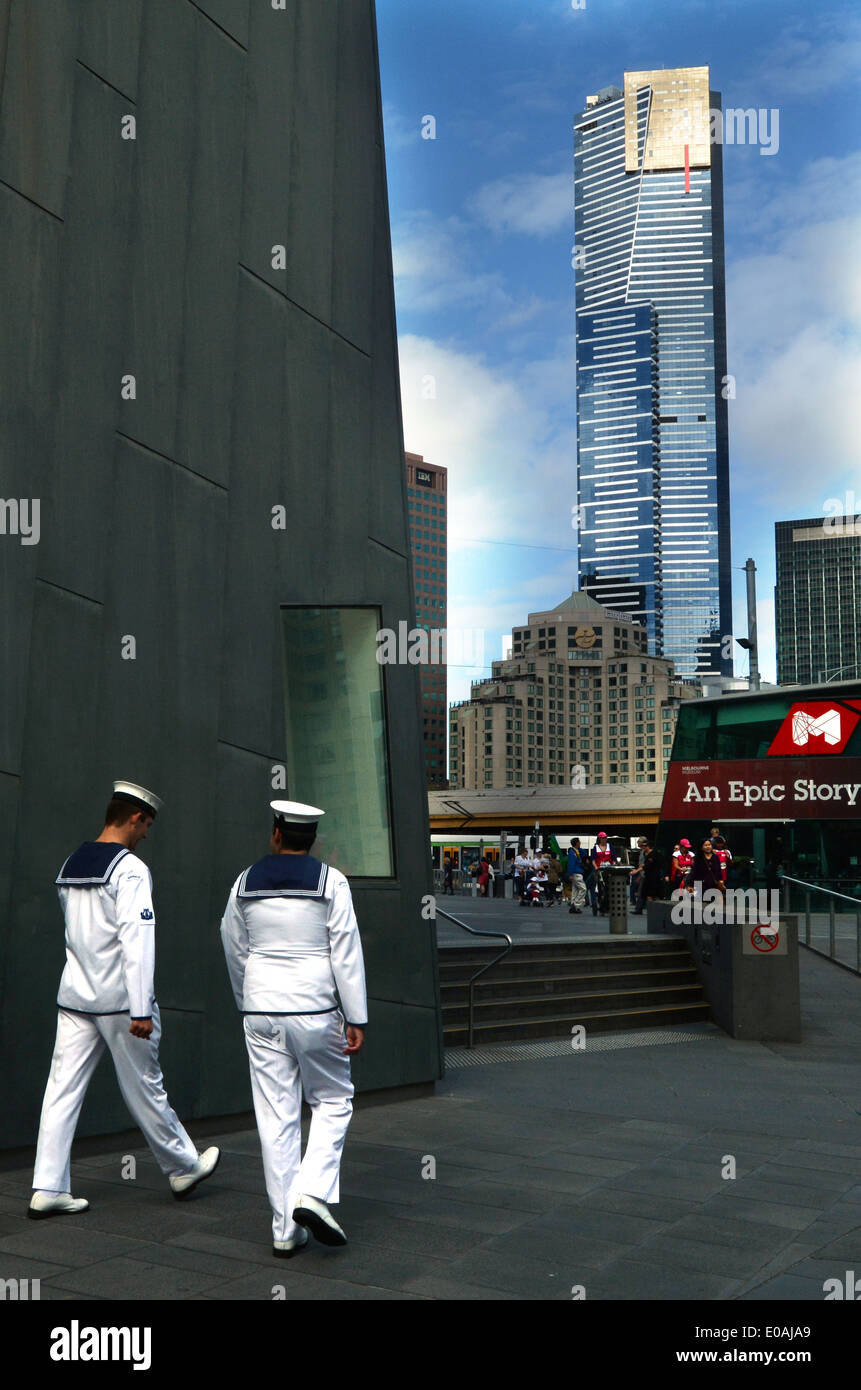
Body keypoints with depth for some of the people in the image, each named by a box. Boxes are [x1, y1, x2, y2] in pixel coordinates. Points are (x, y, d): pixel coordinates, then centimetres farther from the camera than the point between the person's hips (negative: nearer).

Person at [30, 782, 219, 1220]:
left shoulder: (69, 866, 10)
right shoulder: (130, 869, -14)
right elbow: (137, 940, -21)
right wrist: (141, 1010, -22)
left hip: (74, 997, 6)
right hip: (119, 1000, -6)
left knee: (63, 1089, 4)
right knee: (144, 1090, 6)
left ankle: (48, 1189, 3)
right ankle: (183, 1168, 24)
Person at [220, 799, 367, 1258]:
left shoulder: (245, 883, 4)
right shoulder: (330, 881, -6)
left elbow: (234, 951, 12)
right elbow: (346, 953, -9)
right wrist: (356, 1019, -5)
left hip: (261, 1011, 3)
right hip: (316, 1010, -3)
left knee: (276, 1117, 7)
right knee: (333, 1101, 14)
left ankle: (285, 1229, 11)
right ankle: (312, 1193, -4)